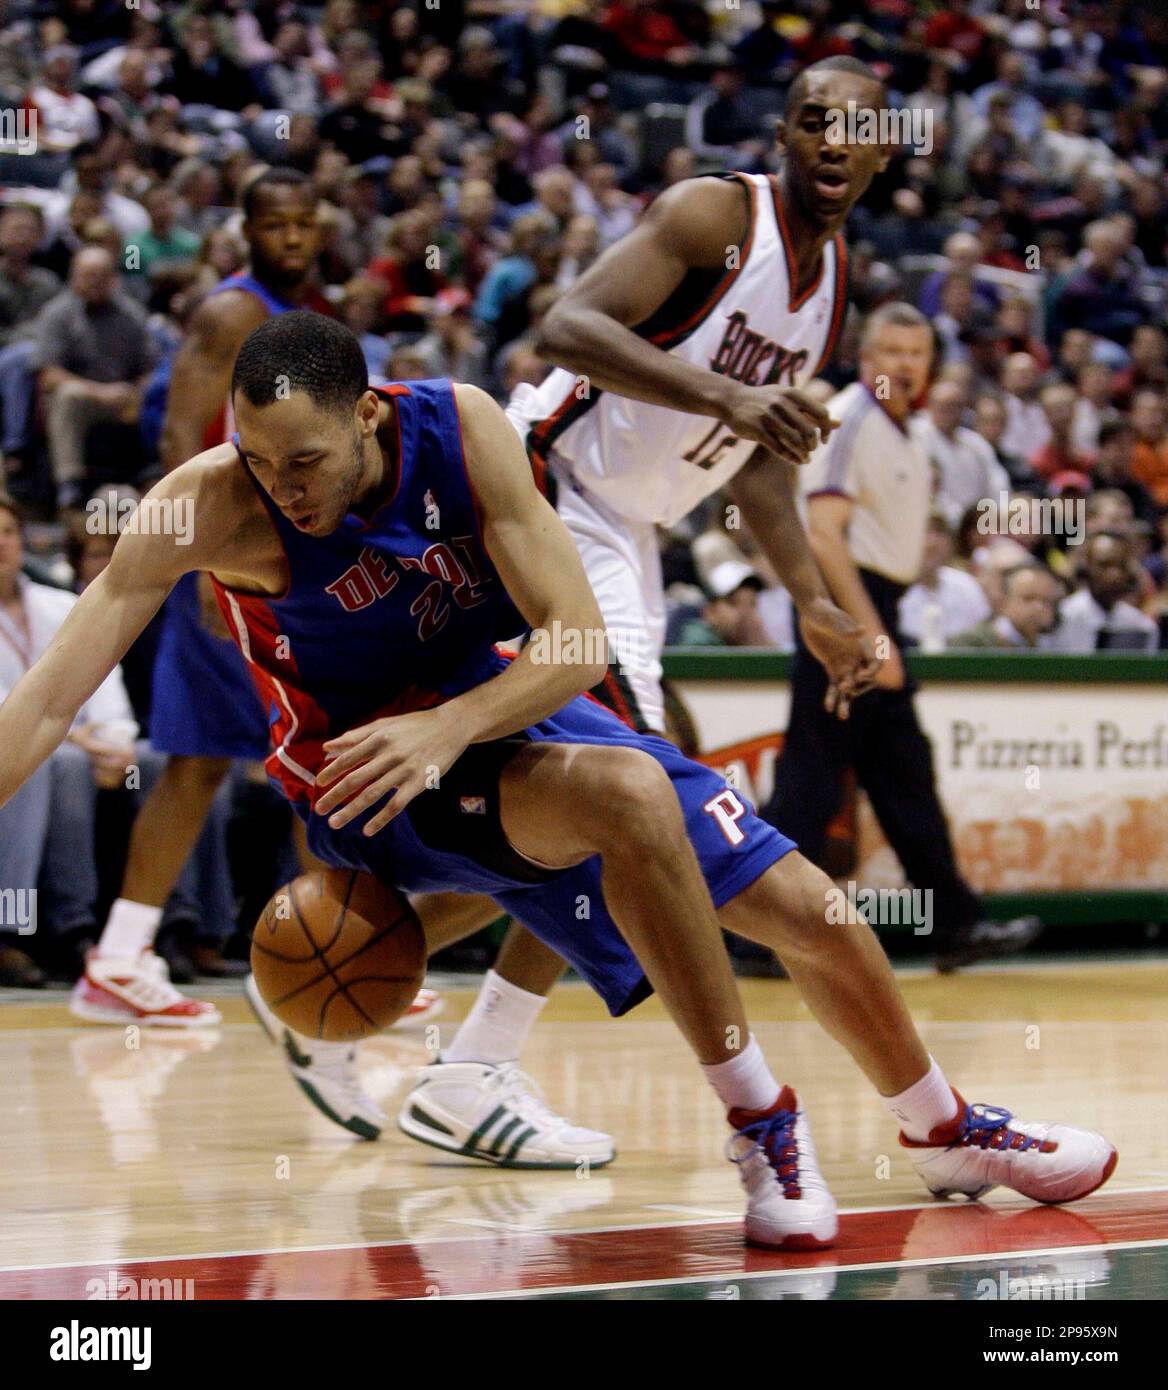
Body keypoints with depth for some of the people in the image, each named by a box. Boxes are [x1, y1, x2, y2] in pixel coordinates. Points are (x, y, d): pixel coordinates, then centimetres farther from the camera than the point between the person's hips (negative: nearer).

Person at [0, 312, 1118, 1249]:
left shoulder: (461, 428, -20)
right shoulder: (212, 504, -27)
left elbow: (576, 641, -20)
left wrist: (447, 728, -38)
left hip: (515, 703, 4)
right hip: (367, 771, -4)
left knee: (807, 909, 4)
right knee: (628, 795, -35)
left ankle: (945, 1133, 33)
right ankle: (758, 1120, -19)